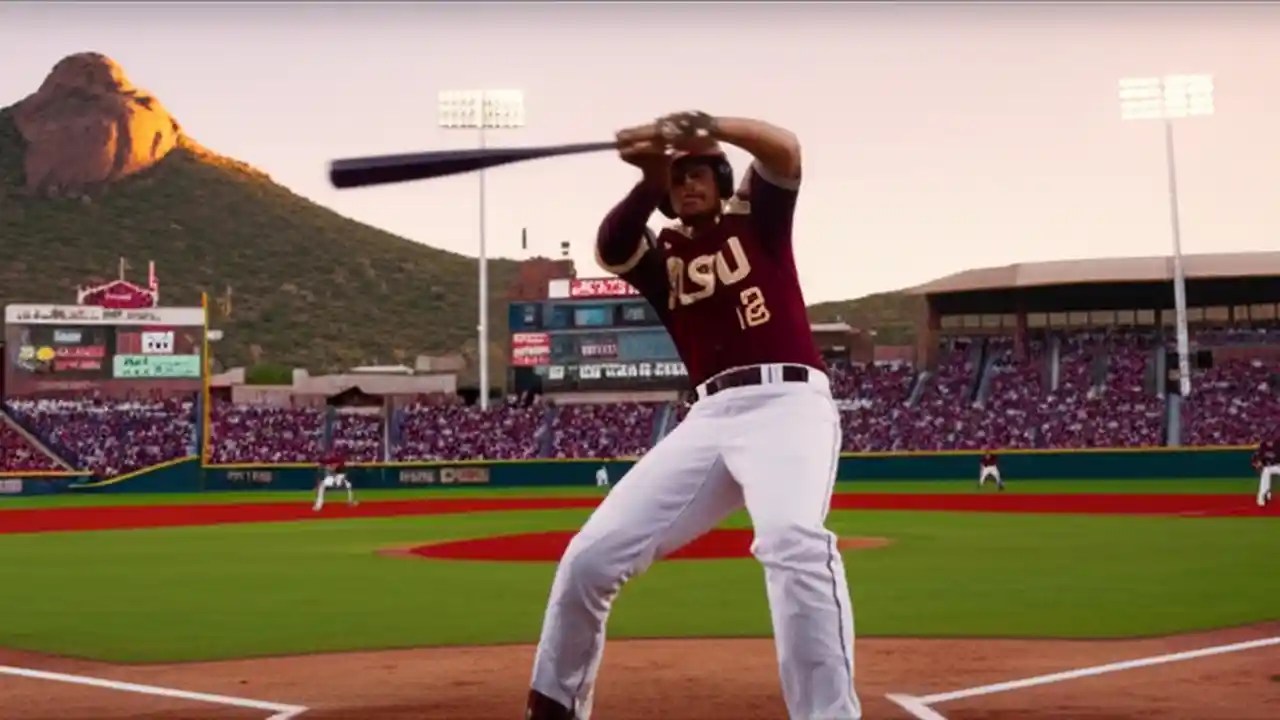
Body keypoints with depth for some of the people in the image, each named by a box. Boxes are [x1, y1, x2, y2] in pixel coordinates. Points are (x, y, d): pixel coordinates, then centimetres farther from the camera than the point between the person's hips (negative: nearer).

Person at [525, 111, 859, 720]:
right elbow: (609, 248, -6)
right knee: (590, 556, 1)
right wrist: (649, 182, -23)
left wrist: (706, 127, -26)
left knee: (792, 540, -36)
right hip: (710, 416, 4)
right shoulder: (659, 256, 18)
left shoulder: (756, 220, 13)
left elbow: (784, 151, -9)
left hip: (790, 401, -4)